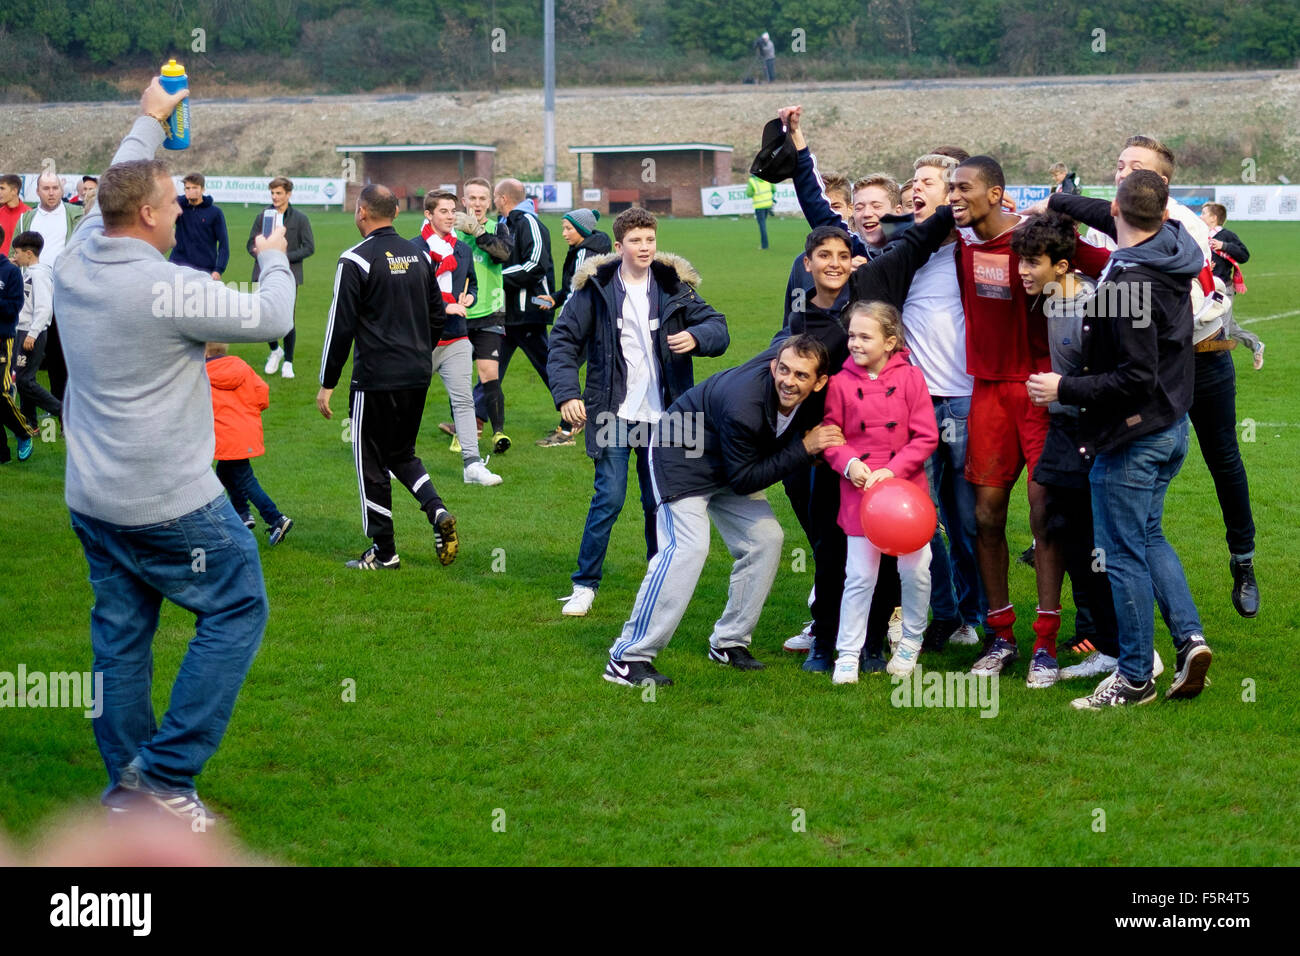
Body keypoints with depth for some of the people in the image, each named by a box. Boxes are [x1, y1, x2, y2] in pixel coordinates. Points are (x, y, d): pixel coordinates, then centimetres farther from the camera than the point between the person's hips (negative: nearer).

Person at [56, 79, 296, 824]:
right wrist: (276, 260, 12)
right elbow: (271, 319, -9)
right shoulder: (169, 288, -21)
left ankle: (127, 782, 21)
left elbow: (114, 192, 20)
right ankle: (166, 776, 3)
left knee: (122, 631, 15)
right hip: (169, 504, -8)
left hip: (92, 499, 8)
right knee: (237, 609, 6)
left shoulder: (76, 263, 0)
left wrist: (151, 121, 34)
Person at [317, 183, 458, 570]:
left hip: (376, 379, -6)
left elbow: (341, 325, -12)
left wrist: (328, 383, -6)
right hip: (418, 377, 7)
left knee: (371, 463, 6)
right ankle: (437, 512, -2)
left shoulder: (356, 260, -11)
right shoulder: (419, 256, 8)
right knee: (402, 453, 21)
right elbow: (438, 316, 14)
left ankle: (383, 552, 11)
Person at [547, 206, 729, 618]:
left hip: (661, 415, 3)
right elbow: (563, 341, -2)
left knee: (660, 502, 9)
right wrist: (567, 393, -15)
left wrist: (696, 336, -19)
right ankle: (585, 585, 6)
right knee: (609, 498, -8)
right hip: (613, 414, -3)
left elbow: (718, 326, 4)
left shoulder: (674, 288, 4)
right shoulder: (596, 289, -3)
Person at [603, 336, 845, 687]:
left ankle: (729, 642, 16)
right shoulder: (743, 404, -39)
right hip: (683, 455, -8)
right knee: (688, 547, -22)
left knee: (766, 539, 3)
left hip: (730, 461, 8)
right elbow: (743, 480, -29)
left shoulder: (813, 399, -18)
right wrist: (804, 448, -32)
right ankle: (628, 658, -21)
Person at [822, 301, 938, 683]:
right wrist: (849, 463, -16)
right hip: (859, 491, 0)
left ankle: (910, 644, 28)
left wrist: (893, 469, -15)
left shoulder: (910, 378, -4)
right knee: (859, 576, 0)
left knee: (916, 570, 6)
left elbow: (926, 437, -5)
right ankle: (847, 655, 11)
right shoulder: (840, 382, -2)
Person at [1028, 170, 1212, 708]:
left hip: (1130, 437, -9)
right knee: (1148, 537, 23)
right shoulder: (1174, 256, 2)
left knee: (1124, 554, 1)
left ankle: (1135, 679, 9)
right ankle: (1190, 637, 12)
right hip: (1171, 427, 9)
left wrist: (1065, 390, -18)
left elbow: (1136, 380, -26)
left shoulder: (1128, 283, -25)